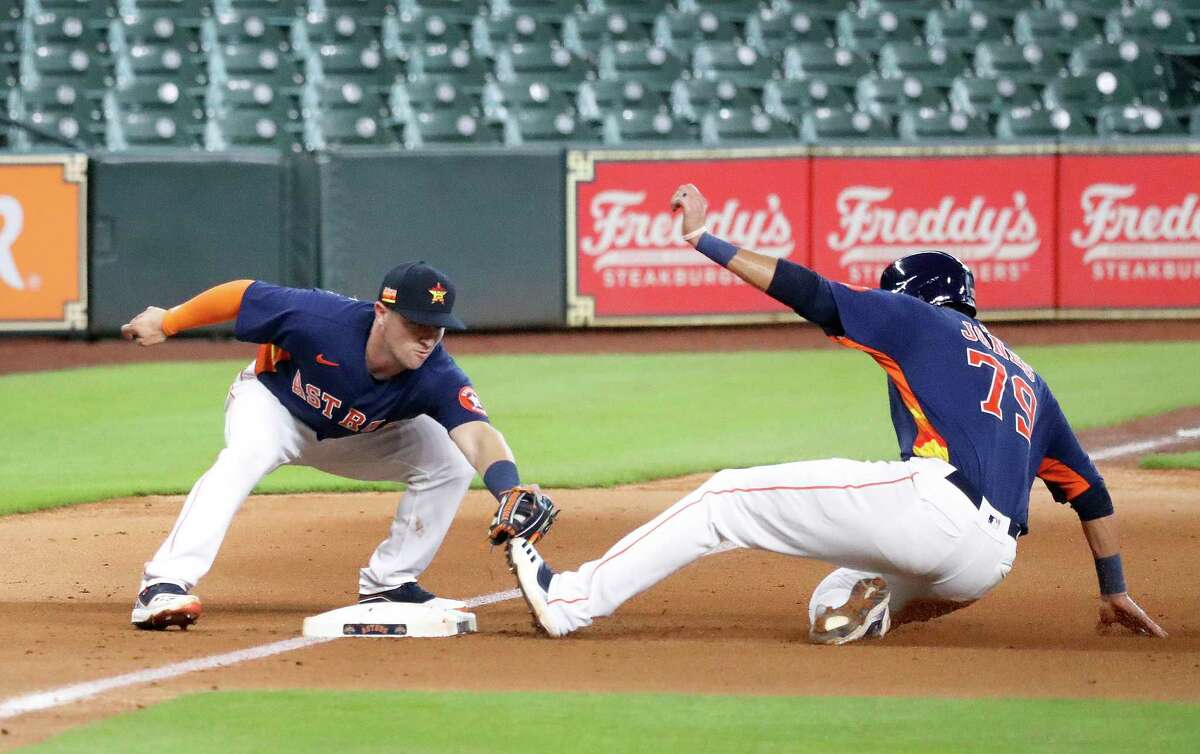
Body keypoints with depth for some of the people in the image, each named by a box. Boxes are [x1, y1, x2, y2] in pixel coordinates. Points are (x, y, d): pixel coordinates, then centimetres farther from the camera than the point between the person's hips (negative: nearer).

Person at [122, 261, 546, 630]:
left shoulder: (438, 379, -33)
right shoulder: (321, 319, -39)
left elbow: (477, 435, -49)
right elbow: (243, 295, -24)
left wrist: (511, 496, -69)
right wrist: (168, 322, -10)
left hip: (356, 435, 4)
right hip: (272, 401, -4)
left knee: (448, 463, -11)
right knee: (247, 454, -35)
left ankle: (386, 586, 3)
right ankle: (163, 586, -39)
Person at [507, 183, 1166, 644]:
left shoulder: (919, 317, 17)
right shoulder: (1030, 384, 34)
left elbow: (807, 292, 8)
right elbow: (1089, 489, 33)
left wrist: (705, 240, 12)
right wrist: (1114, 590, 41)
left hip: (932, 499, -7)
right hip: (985, 566, 7)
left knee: (727, 497, 4)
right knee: (829, 615, 28)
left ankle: (573, 600, -2)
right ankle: (881, 605, -9)